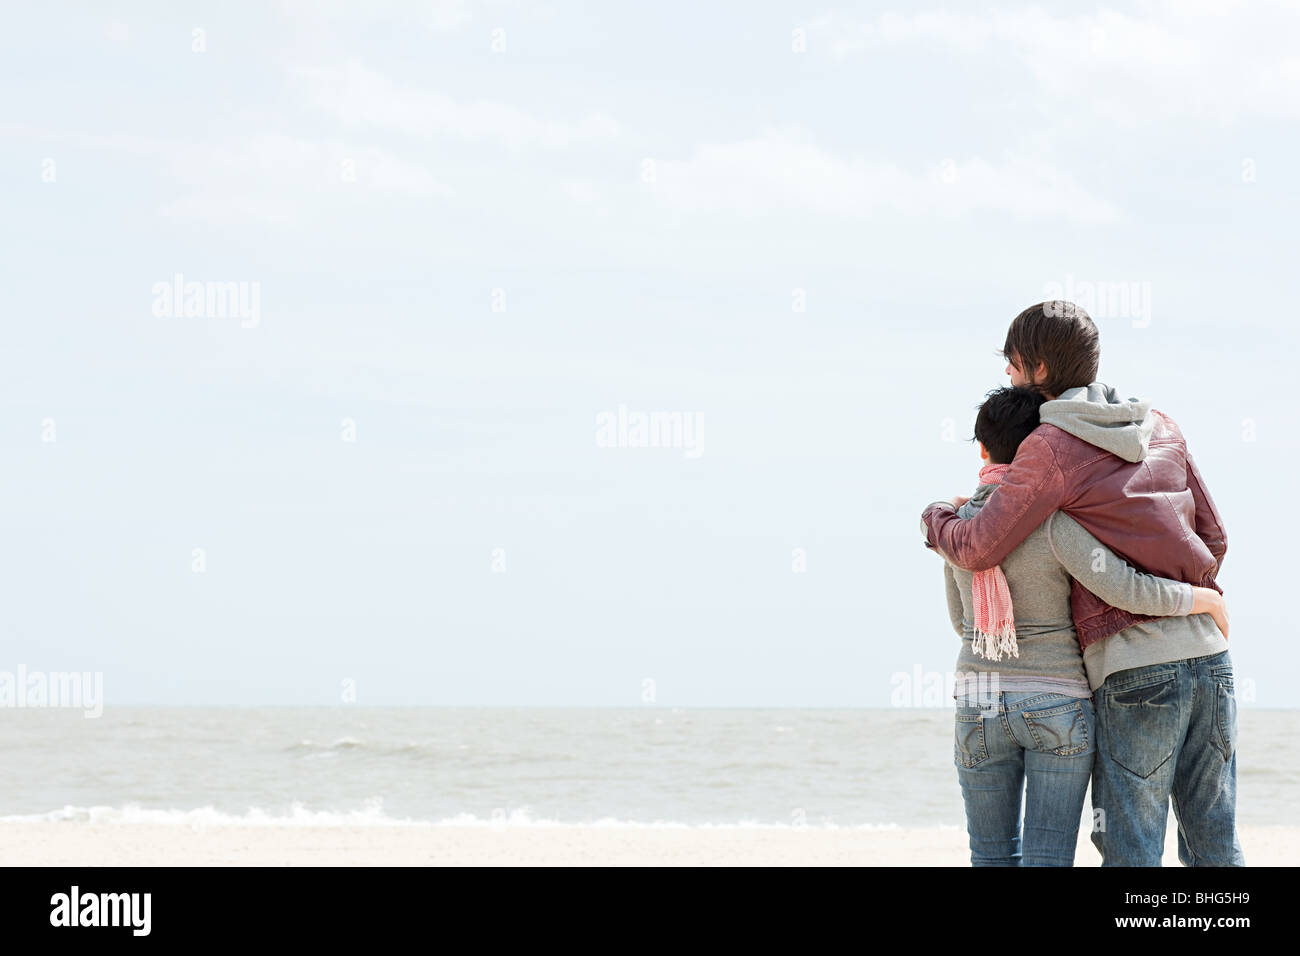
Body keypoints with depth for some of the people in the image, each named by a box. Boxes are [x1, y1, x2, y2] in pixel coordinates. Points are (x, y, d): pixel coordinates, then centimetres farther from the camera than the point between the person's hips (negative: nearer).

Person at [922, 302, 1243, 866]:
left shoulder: (1052, 448, -5)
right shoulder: (1160, 427, 15)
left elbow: (978, 549, -7)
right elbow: (1212, 538, 17)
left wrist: (938, 519, 14)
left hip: (1132, 665, -6)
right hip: (1208, 650, 6)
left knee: (1130, 852, -2)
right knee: (1214, 847, 9)